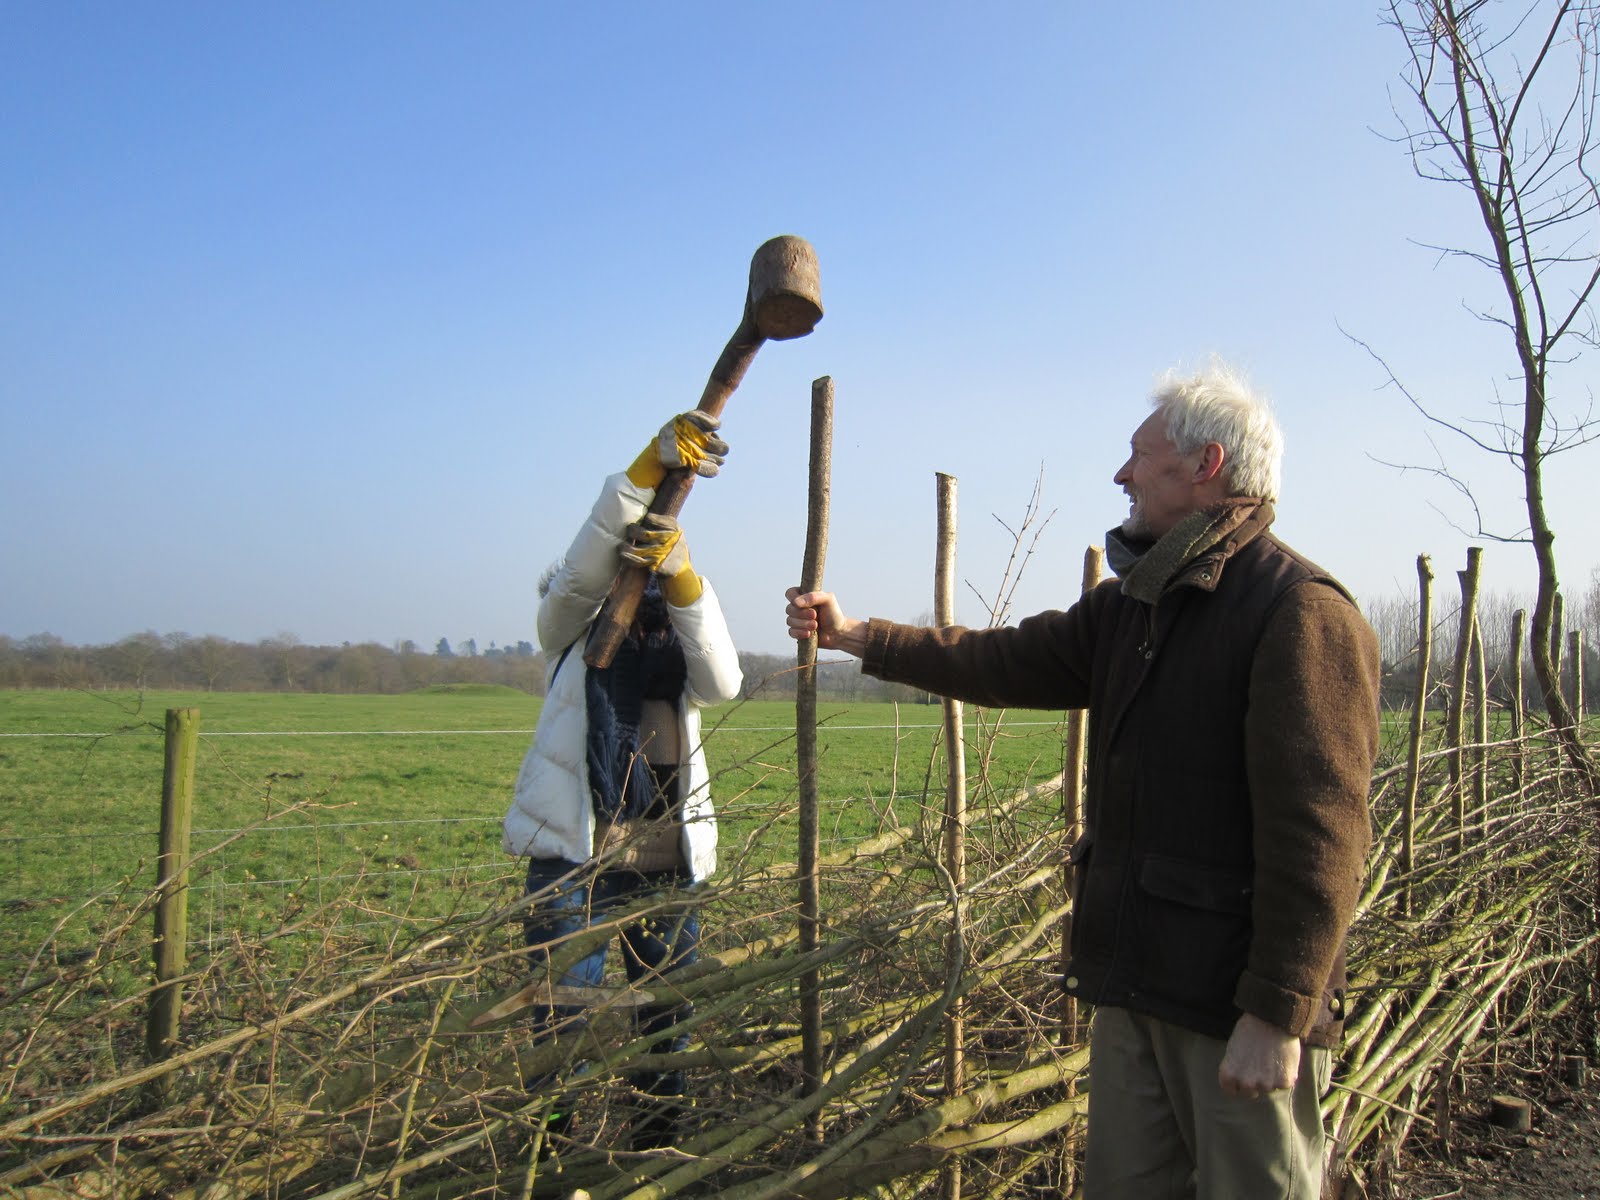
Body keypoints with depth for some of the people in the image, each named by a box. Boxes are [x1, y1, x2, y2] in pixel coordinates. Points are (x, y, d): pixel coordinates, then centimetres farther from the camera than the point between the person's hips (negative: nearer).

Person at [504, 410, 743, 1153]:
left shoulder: (678, 637, 14)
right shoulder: (571, 627, 8)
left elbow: (722, 683, -8)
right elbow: (584, 563, -14)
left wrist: (682, 576, -23)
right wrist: (653, 464, -27)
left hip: (667, 857, 3)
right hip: (574, 850, -3)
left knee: (667, 1004, 10)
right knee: (564, 1009, -5)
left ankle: (661, 1124, 24)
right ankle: (554, 1137, 6)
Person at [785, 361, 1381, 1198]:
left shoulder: (1300, 612, -16)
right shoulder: (1131, 604, 12)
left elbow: (1319, 837, -21)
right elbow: (1007, 663, 18)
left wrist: (1276, 1014, -23)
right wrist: (856, 636, 18)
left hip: (1240, 1003, -8)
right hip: (1134, 981, 8)